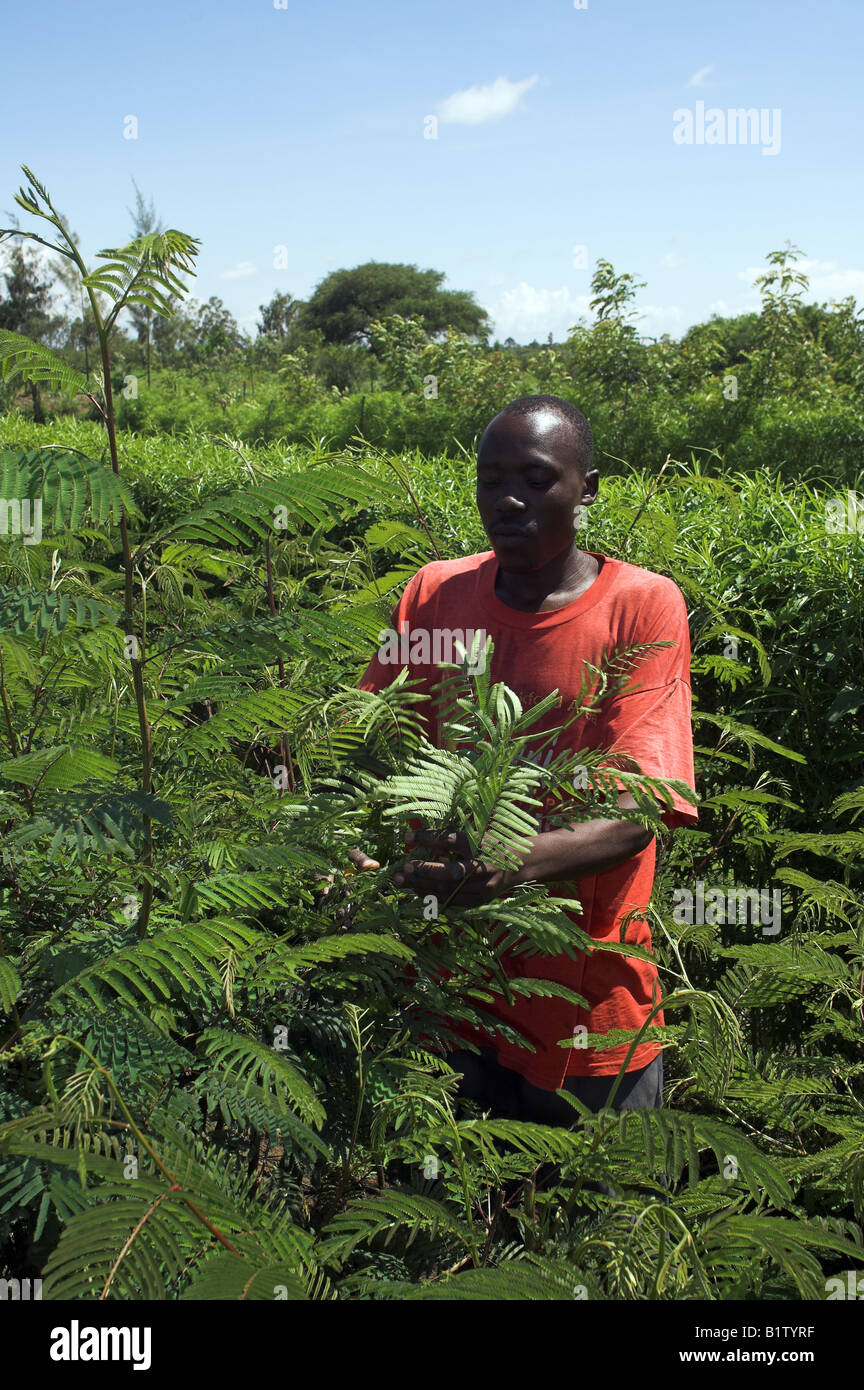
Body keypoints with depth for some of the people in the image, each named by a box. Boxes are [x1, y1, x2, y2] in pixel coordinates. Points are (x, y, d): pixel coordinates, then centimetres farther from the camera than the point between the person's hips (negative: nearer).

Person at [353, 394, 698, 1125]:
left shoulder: (644, 607, -13)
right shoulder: (434, 594, -2)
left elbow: (636, 814, -22)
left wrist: (518, 862, -41)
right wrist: (360, 839, -24)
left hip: (589, 1010, -2)